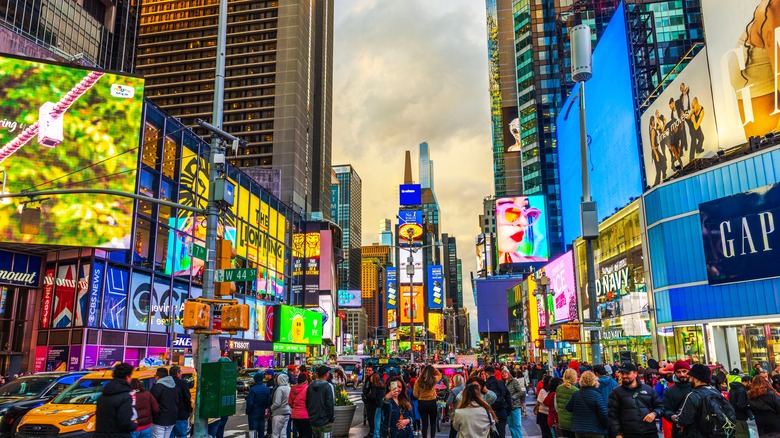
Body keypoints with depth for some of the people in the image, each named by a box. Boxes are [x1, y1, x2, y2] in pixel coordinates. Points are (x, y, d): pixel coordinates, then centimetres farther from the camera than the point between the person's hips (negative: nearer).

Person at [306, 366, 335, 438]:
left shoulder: (310, 386, 7)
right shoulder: (328, 386, -13)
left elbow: (307, 403, 14)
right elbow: (330, 404, -15)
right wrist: (331, 419, -8)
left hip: (313, 421, 7)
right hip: (324, 422, -7)